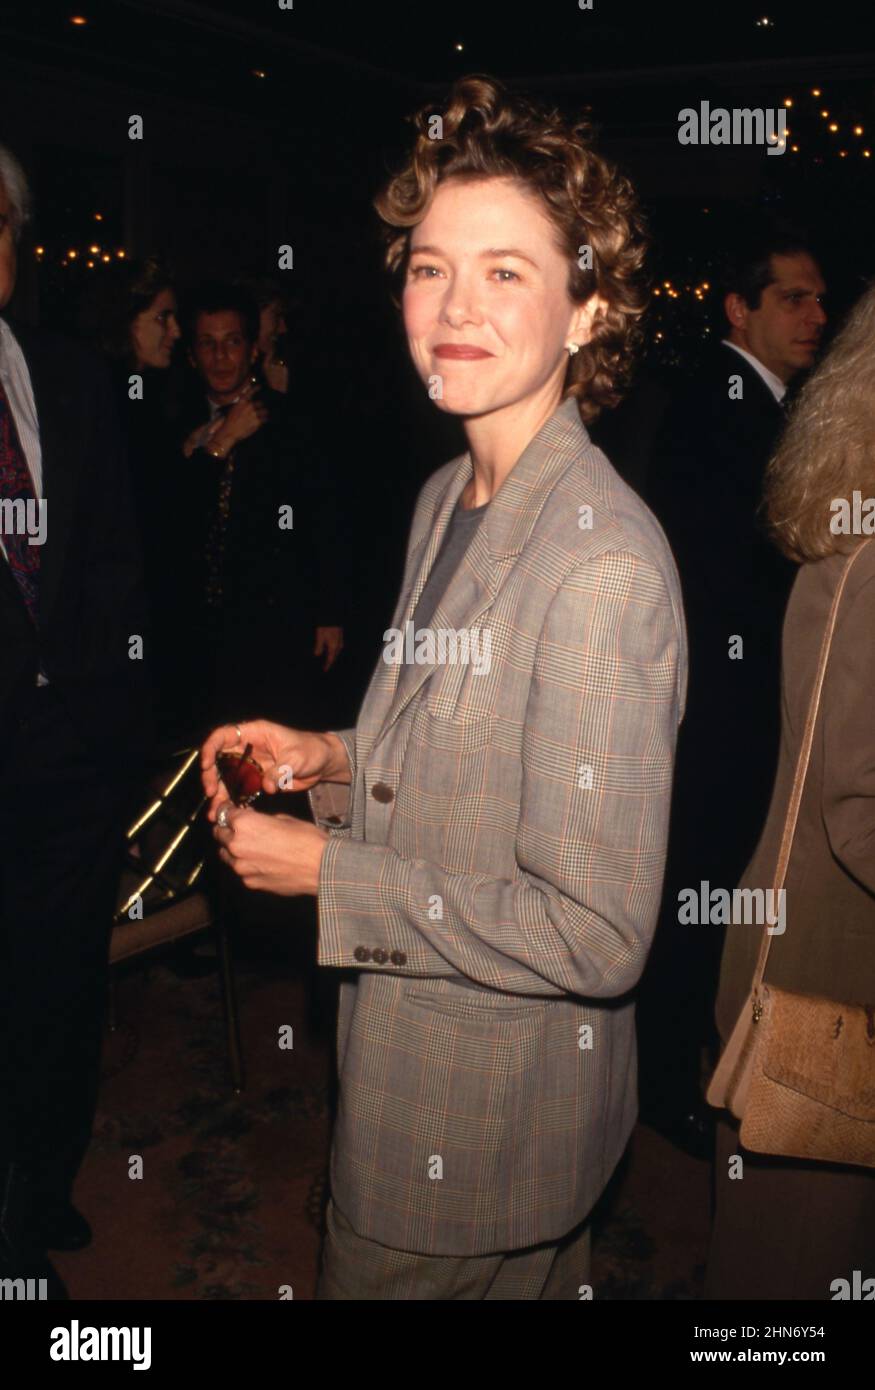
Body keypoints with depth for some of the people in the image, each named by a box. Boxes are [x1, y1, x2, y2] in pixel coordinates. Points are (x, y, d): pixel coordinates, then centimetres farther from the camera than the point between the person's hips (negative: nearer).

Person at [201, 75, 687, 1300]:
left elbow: (597, 935, -27)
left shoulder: (604, 565, -27)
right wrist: (333, 758, -2)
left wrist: (329, 872, -21)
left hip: (487, 1132, -7)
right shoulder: (446, 499, 2)